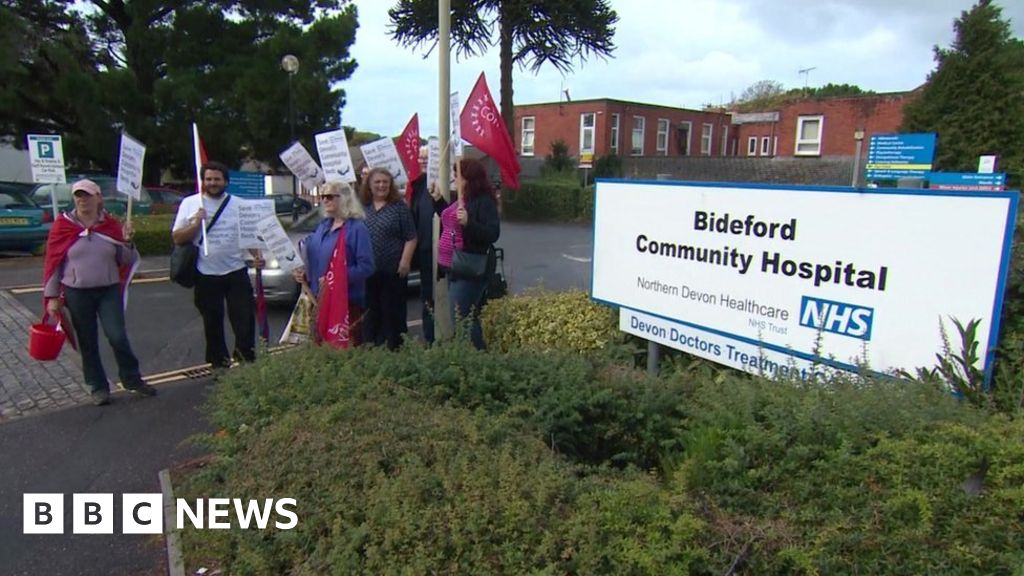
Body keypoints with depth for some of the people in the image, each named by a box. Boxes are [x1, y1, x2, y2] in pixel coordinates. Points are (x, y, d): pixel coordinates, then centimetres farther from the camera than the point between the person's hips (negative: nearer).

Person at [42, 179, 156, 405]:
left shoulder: (111, 224, 2)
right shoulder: (63, 225, -1)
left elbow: (127, 261, 6)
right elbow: (53, 262, 1)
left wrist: (127, 242, -13)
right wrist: (52, 296, -2)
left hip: (109, 291, 0)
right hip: (77, 293, 0)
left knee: (118, 336, -9)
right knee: (88, 342, 7)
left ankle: (132, 378, 10)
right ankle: (98, 387, 20)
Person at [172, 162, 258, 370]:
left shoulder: (238, 205, 5)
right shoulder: (190, 204, 3)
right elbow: (177, 238, 2)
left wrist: (257, 255, -8)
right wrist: (196, 223, -14)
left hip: (236, 271, 0)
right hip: (206, 274, 0)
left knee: (245, 318, 1)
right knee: (212, 323, 10)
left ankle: (246, 358, 15)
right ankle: (219, 364, 25)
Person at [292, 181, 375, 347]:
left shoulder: (357, 228, -10)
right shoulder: (323, 226, 14)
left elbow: (366, 266, -17)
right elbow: (312, 256, 25)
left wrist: (334, 279, -20)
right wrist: (304, 273, 5)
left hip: (347, 299, -8)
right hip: (320, 297, 8)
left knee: (345, 348, -4)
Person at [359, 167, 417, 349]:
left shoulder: (399, 206, -1)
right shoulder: (362, 207, 10)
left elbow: (411, 237, -4)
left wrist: (405, 261, -12)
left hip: (393, 270, -4)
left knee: (393, 310, 2)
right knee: (370, 310, 11)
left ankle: (394, 346, 11)